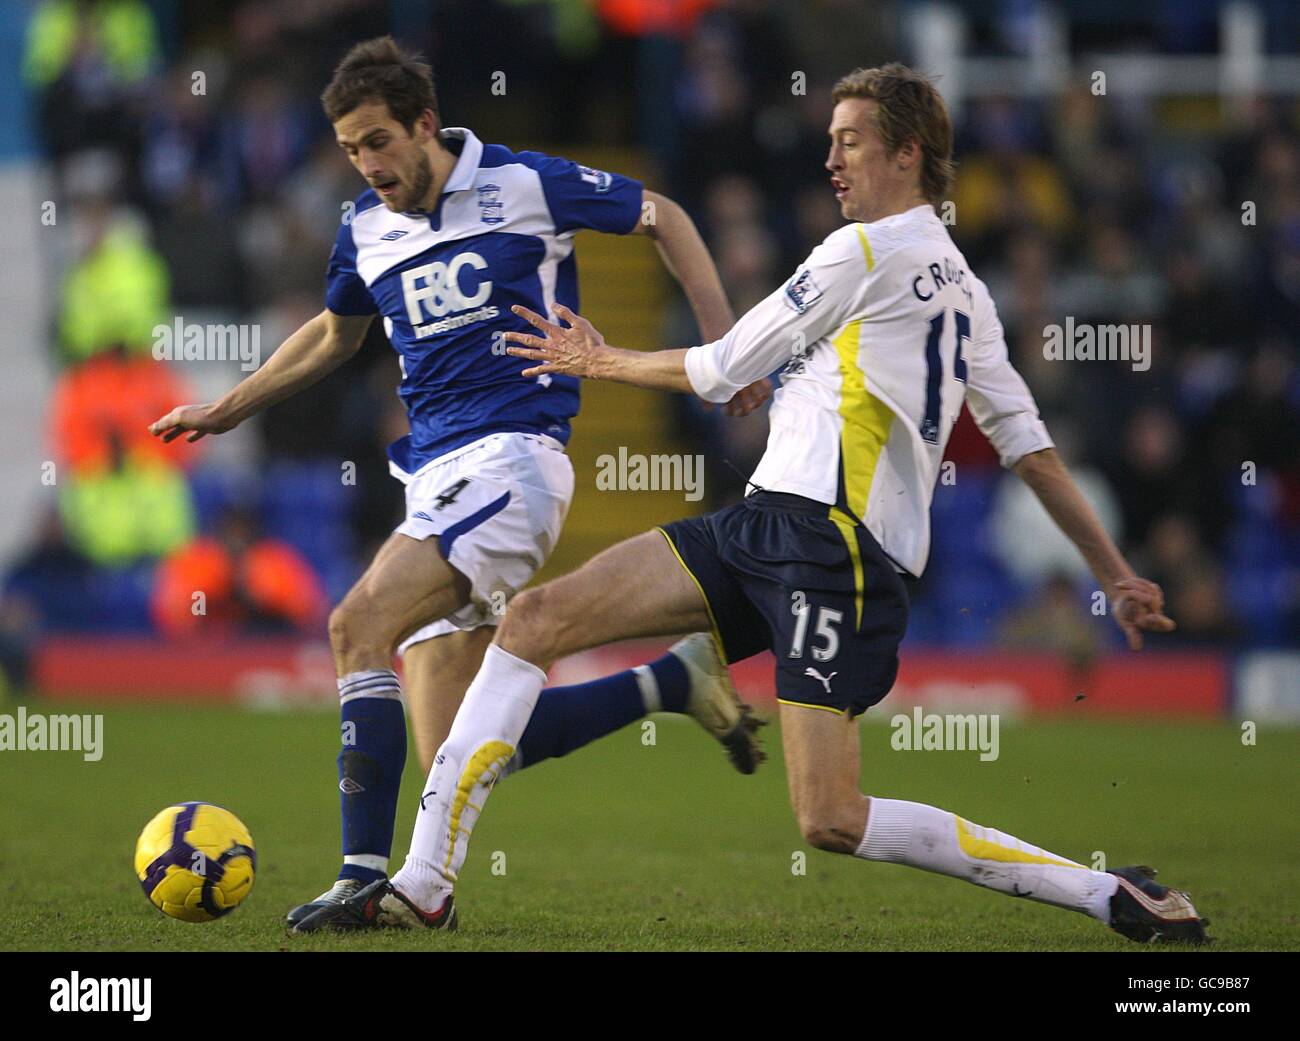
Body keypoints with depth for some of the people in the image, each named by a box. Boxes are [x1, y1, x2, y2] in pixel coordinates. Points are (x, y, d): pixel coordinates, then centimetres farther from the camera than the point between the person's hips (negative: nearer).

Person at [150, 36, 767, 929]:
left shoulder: (525, 184, -4)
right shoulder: (366, 230, 13)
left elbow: (662, 217, 8)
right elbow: (335, 334, 33)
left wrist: (725, 342, 2)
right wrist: (224, 412, 33)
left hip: (511, 458, -7)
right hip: (436, 477, 7)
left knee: (360, 626, -25)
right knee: (456, 757, -2)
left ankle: (367, 872, -22)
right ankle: (676, 681, 13)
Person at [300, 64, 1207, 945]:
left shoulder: (867, 251, -7)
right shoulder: (962, 288, 19)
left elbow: (723, 370, -1)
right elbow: (1029, 444, 17)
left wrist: (603, 364, 14)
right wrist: (1118, 573, 19)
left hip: (834, 540, -10)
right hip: (769, 525, 10)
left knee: (831, 822, -16)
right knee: (535, 620, 0)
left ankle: (1111, 895, -9)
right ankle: (425, 884, -3)